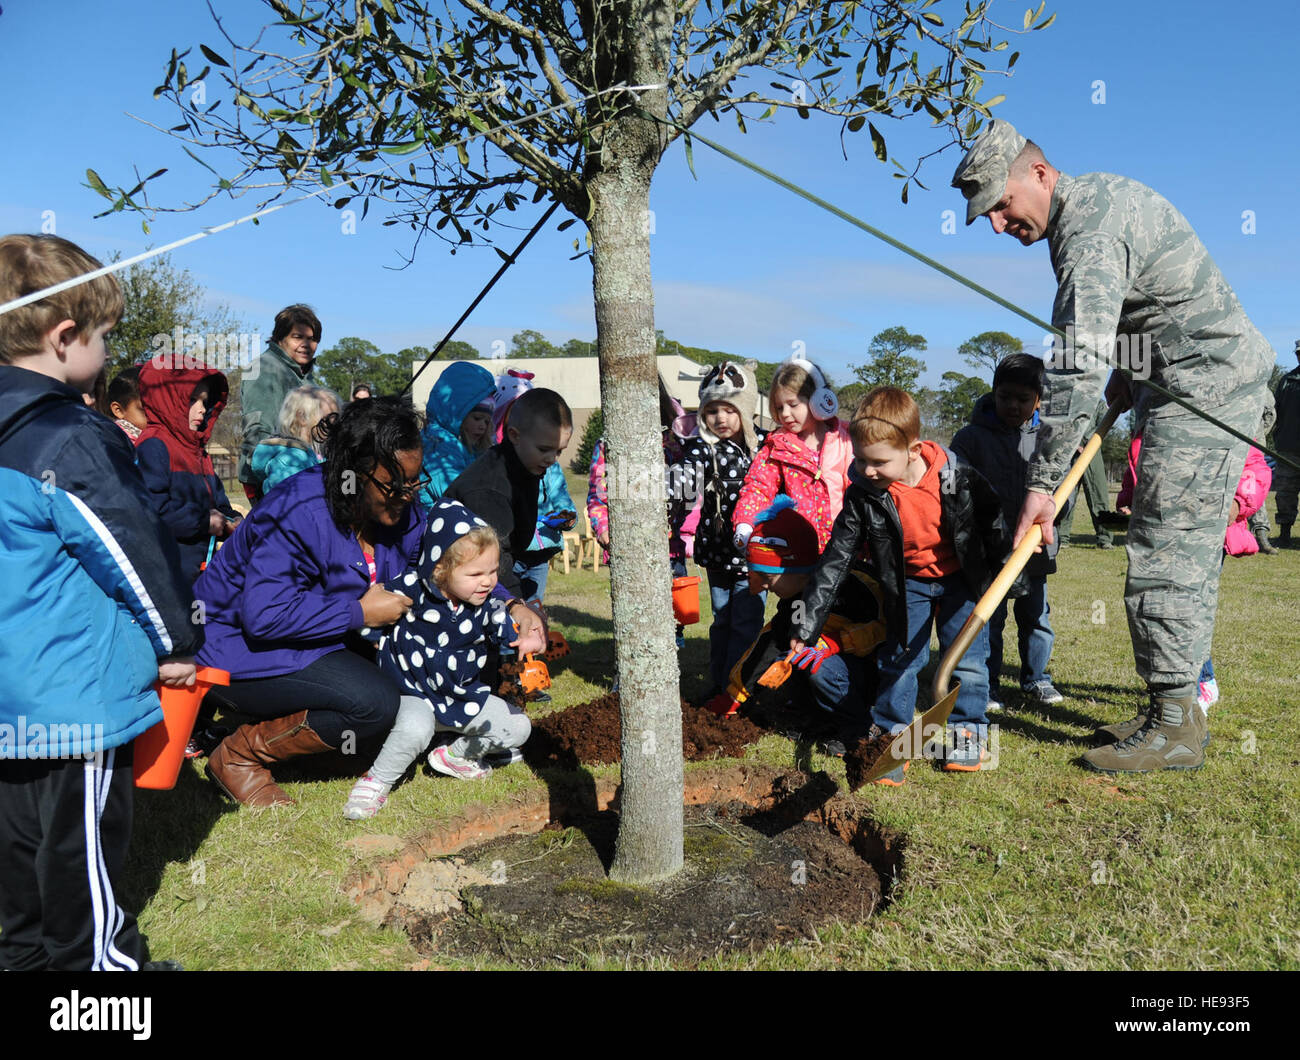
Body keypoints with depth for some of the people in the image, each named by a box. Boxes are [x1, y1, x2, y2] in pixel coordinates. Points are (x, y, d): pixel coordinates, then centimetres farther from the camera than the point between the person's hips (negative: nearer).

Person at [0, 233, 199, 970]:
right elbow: (134, 549, -17)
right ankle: (100, 959, 21)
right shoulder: (69, 439, -22)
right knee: (84, 841, 6)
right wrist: (178, 643, -4)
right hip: (77, 695, -9)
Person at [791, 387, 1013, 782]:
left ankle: (967, 732, 22)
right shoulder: (863, 497, -21)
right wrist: (807, 622, -20)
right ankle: (891, 735, 14)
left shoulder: (957, 477, -24)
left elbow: (992, 521, -5)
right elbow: (836, 559, -18)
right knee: (900, 658, 1)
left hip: (961, 578, 0)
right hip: (906, 584, 0)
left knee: (968, 657, 4)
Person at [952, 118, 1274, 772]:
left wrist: (1042, 482, -29)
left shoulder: (1089, 232, -20)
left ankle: (1172, 729, -6)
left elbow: (1078, 369, -28)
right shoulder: (1099, 193, 13)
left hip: (1206, 384, -11)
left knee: (1166, 552, -11)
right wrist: (1130, 369, 16)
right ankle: (1183, 695, 19)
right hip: (1224, 378, 11)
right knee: (1187, 549, 11)